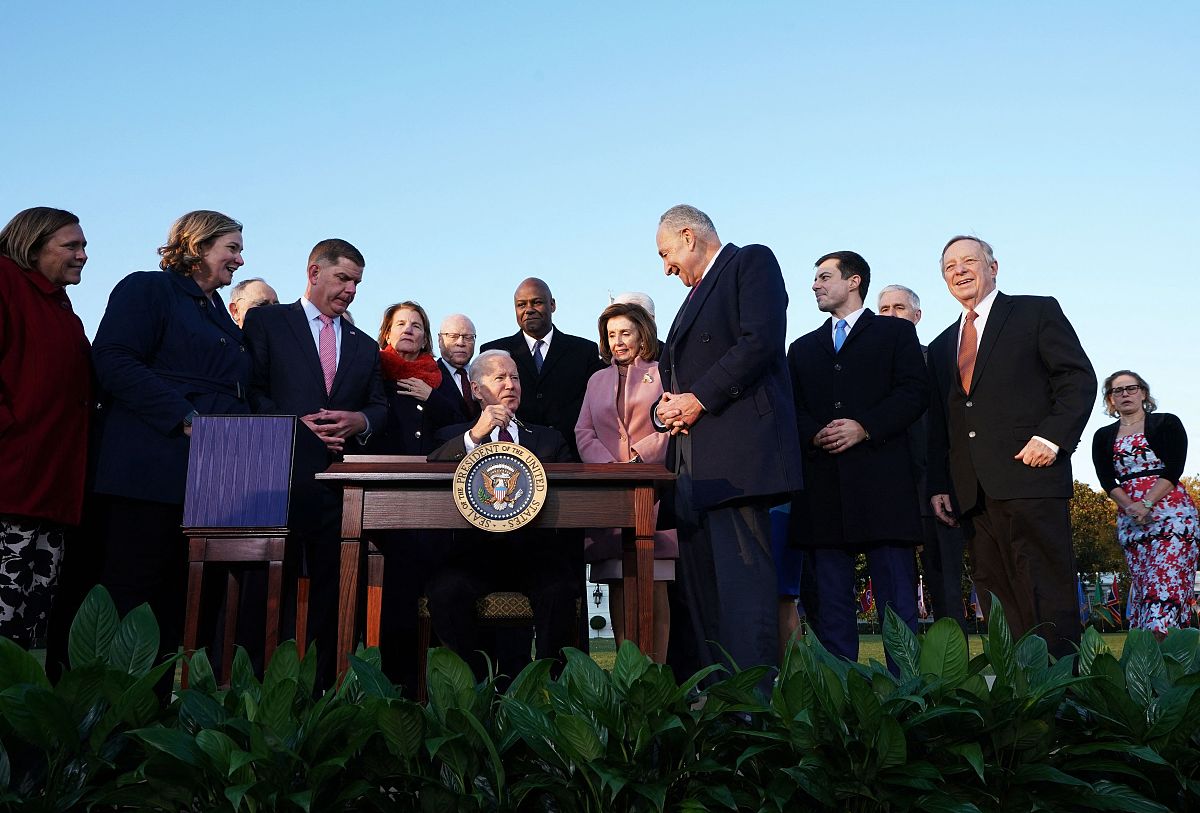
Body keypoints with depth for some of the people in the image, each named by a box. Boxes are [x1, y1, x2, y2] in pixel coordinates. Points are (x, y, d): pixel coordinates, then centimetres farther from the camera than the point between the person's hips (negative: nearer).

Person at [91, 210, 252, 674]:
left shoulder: (221, 316, 25)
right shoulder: (147, 289, 1)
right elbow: (113, 361, -13)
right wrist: (186, 418, -19)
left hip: (210, 477, 8)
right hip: (152, 471, -8)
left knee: (178, 601, 7)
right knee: (130, 592, -5)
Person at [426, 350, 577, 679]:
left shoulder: (550, 439, 25)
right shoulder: (456, 437, 20)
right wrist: (475, 435, -12)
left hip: (536, 552, 1)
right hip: (477, 551, 0)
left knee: (560, 589, -31)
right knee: (444, 590, -30)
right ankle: (480, 681, -13)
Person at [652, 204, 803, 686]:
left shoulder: (752, 263, 4)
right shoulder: (696, 294, 29)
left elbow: (761, 341, -13)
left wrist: (699, 398, -13)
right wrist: (667, 406, 7)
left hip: (738, 449, -9)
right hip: (693, 462, 9)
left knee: (742, 580, -12)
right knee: (696, 583, 8)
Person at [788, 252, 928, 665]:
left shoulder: (896, 331, 13)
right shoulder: (803, 348, 24)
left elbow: (915, 391, 0)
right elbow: (791, 410, 15)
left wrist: (864, 427, -11)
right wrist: (814, 434, -6)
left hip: (883, 480, -3)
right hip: (823, 487, 4)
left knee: (897, 597, -3)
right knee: (830, 602, 3)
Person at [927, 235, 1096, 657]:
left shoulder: (1038, 311, 9)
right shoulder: (941, 346, 23)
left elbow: (1079, 378, 0)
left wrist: (1053, 436, -14)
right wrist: (938, 485, 10)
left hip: (1029, 475, -5)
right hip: (972, 492, 5)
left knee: (1048, 598, -6)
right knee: (996, 600, 5)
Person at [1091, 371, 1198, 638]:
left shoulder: (1167, 423, 7)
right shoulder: (1103, 436, 16)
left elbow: (1174, 470, -4)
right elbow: (1106, 479, 4)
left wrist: (1147, 504, -16)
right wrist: (1131, 507, -13)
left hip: (1171, 511, -3)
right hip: (1129, 516, 3)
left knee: (1166, 579, -17)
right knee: (1141, 581, 0)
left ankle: (1157, 636, -26)